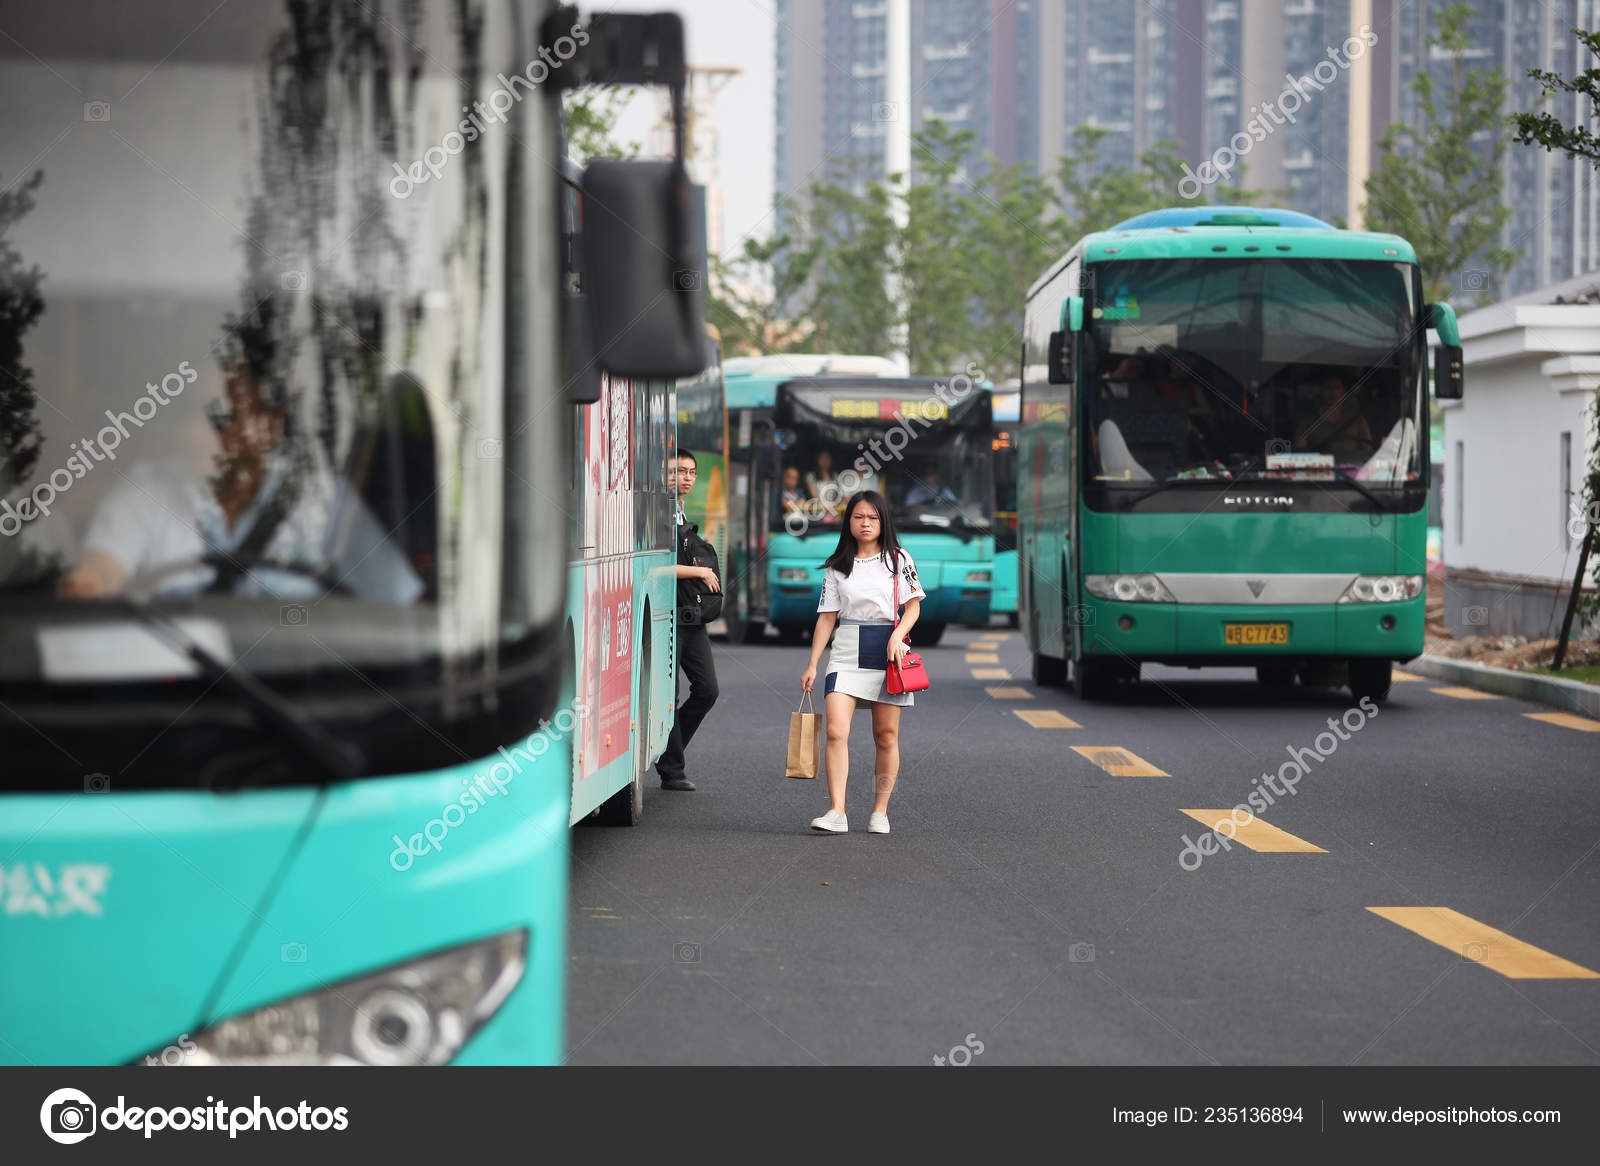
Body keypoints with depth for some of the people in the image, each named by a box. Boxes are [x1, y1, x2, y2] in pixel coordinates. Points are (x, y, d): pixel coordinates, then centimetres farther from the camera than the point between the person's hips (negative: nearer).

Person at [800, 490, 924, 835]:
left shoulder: (899, 559, 5)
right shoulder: (837, 567, 9)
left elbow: (913, 605, 4)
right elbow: (827, 617, 10)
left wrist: (898, 635, -14)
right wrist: (812, 664, 5)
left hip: (888, 649, -1)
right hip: (846, 651, 1)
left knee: (886, 735, 2)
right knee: (835, 730, -14)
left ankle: (880, 812, 13)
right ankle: (837, 813, -17)